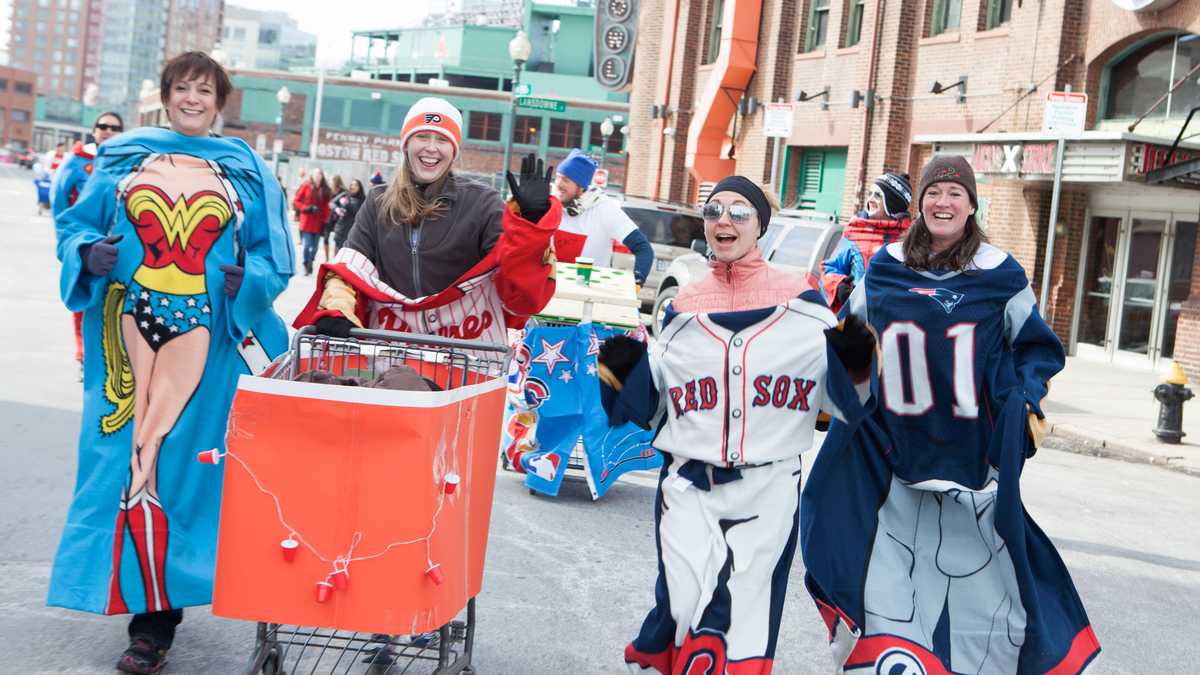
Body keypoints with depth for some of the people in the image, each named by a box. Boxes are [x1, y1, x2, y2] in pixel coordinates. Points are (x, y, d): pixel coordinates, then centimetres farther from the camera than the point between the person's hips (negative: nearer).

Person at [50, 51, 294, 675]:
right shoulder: (122, 158, 13)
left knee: (181, 458, -4)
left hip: (203, 335, -1)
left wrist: (247, 279, -12)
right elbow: (75, 226, 13)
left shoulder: (247, 173, 11)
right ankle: (147, 604, 14)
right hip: (128, 326, 1)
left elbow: (274, 258, 9)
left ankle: (156, 619, 3)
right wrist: (90, 254, -9)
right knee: (127, 453, -1)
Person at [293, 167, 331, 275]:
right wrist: (306, 208, -13)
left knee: (314, 247, 6)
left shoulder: (325, 189, 6)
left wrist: (324, 220, 6)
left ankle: (310, 265, 22)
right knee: (307, 245, -9)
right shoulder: (306, 186, -2)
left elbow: (326, 206, 11)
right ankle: (306, 265, 7)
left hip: (318, 223, 3)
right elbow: (296, 201, 1)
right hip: (307, 221, -3)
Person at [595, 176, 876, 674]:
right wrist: (623, 374, -4)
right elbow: (649, 408, 14)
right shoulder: (681, 310, 7)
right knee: (690, 614, -8)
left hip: (769, 489, 0)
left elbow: (847, 405, 4)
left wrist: (855, 368, -15)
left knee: (747, 628, 8)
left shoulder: (803, 305, 1)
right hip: (688, 487, 1)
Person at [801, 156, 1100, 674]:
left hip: (973, 450, -2)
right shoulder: (886, 267, 5)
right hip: (898, 451, 2)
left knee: (978, 567, 4)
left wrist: (1027, 401, -4)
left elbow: (1035, 346, 10)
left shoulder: (998, 273, -1)